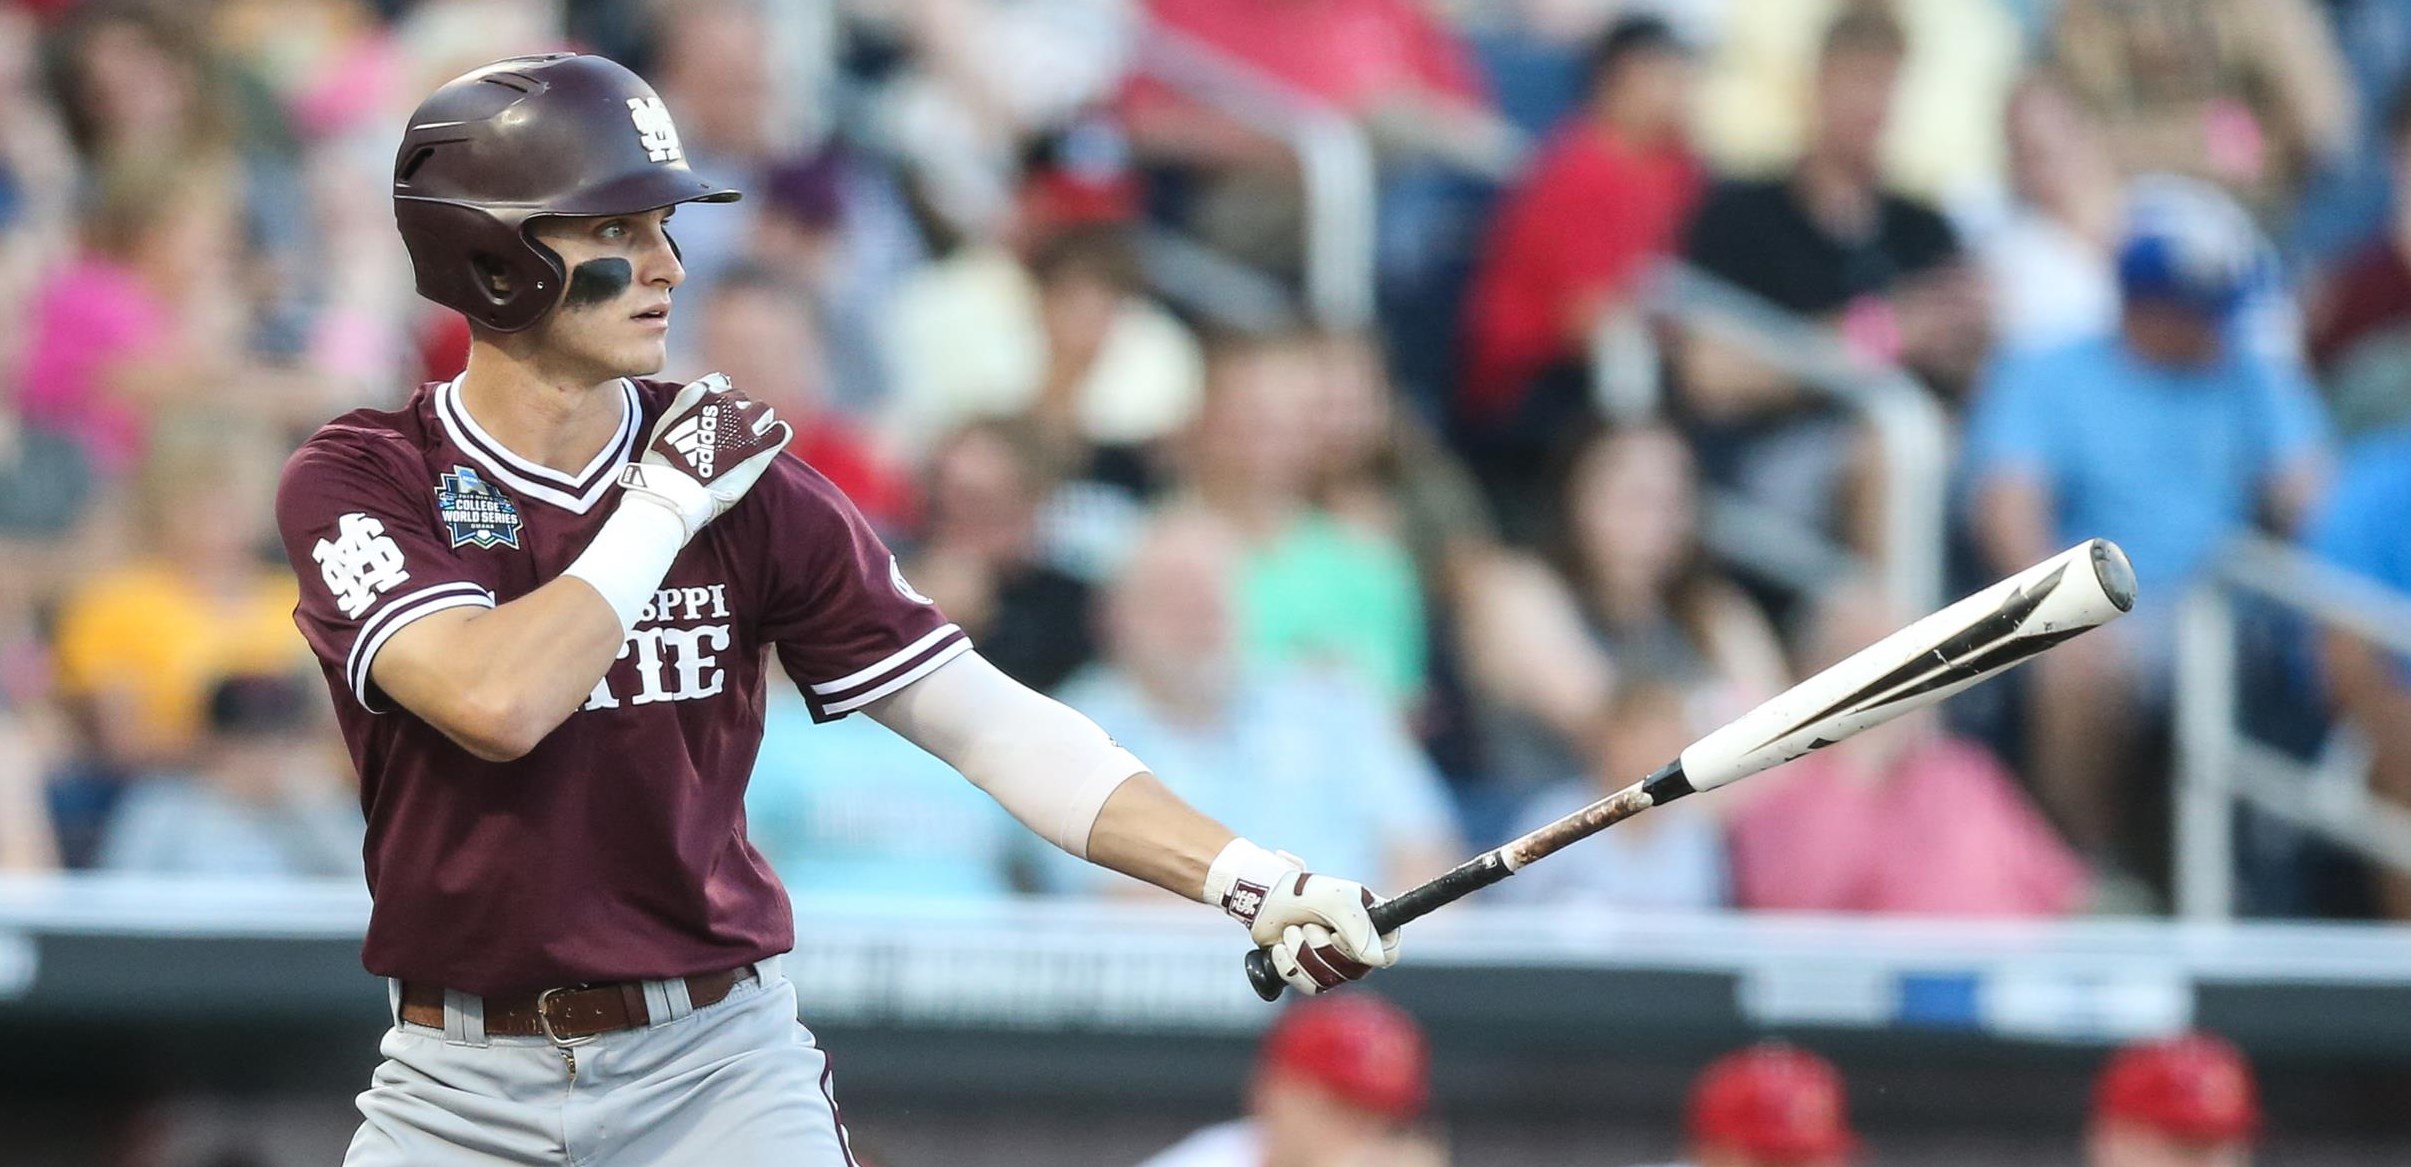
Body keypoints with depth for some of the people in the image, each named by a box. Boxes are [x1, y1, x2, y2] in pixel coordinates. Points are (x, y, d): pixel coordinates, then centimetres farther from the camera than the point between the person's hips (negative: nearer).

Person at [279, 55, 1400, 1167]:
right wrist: (667, 503, -13)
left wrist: (1254, 880, -11)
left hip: (717, 1067, 1)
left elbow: (988, 722, -2)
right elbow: (496, 706, -25)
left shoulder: (753, 490, 0)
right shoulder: (362, 479, -7)